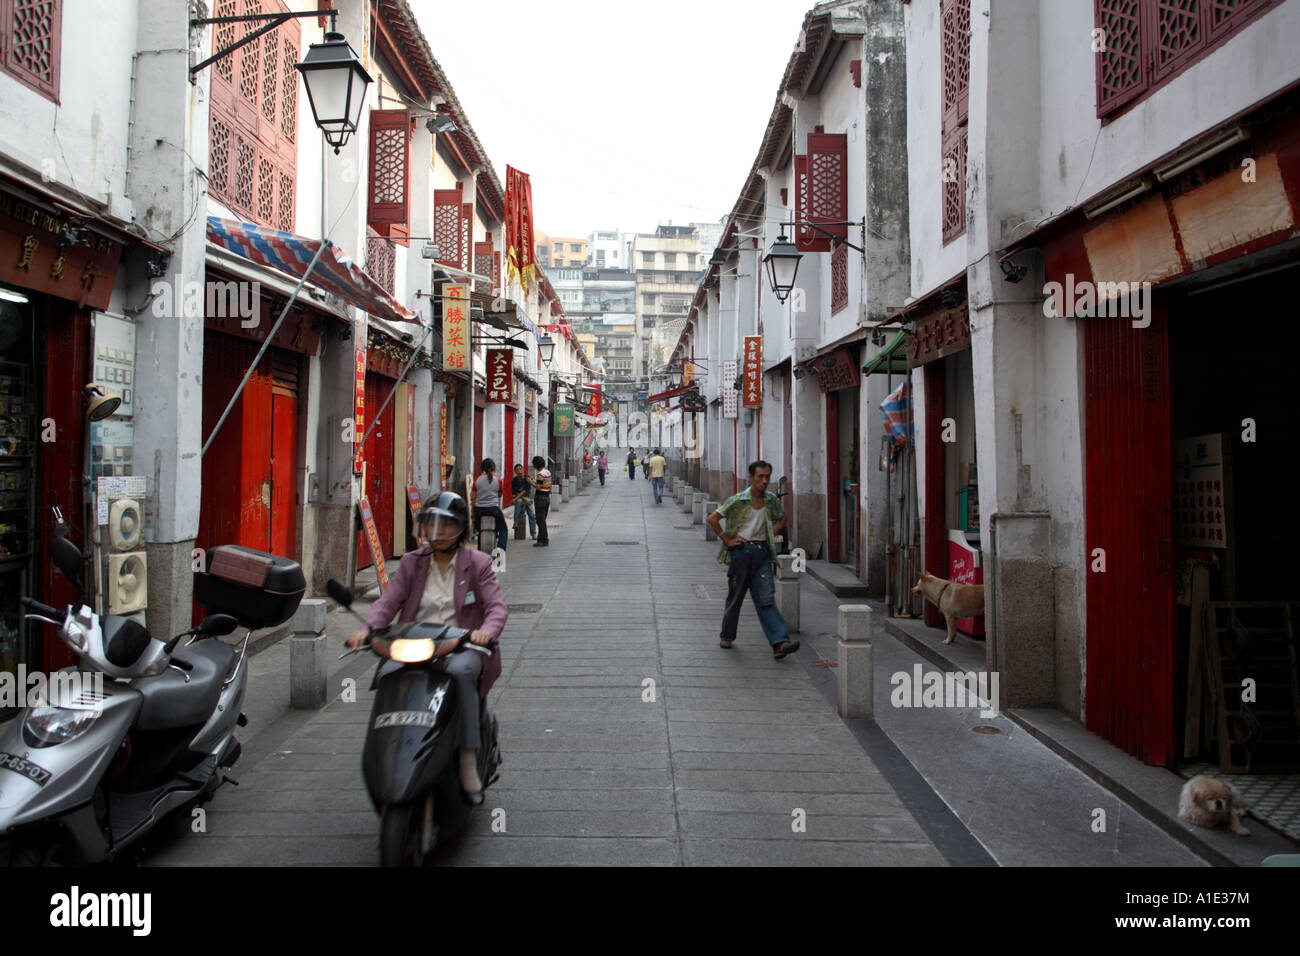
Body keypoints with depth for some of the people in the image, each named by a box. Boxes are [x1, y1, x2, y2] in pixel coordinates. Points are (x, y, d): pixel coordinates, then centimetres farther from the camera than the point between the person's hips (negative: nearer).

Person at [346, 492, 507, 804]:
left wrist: (487, 630, -27)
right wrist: (368, 629, -17)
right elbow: (389, 601, 4)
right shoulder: (412, 563, 16)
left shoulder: (476, 563, 8)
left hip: (461, 648, -3)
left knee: (460, 670, -37)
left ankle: (468, 759, -29)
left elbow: (497, 605, -4)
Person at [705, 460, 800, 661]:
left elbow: (782, 518, 23)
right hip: (741, 551, -2)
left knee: (766, 599, -6)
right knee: (735, 597, 10)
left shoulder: (771, 500, 5)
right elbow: (713, 519, -7)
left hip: (762, 552, 2)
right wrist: (727, 540, -9)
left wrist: (772, 534, 8)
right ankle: (727, 636, 29)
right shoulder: (738, 500, -8)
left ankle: (779, 643, -15)